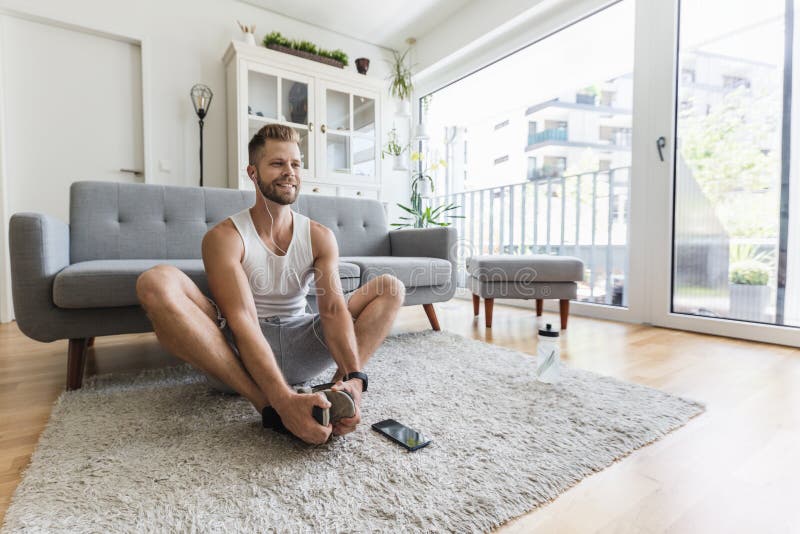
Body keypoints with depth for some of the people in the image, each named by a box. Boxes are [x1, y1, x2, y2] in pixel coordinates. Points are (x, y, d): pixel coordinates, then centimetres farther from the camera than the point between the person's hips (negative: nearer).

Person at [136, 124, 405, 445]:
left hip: (300, 347, 3)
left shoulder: (320, 237, 0)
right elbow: (242, 322, -24)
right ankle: (268, 406, -31)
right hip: (239, 353, -2)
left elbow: (334, 309, -15)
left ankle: (337, 392, -28)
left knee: (391, 287, -7)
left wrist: (354, 378, -33)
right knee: (156, 282, -27)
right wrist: (283, 399, -39)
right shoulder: (224, 237, -9)